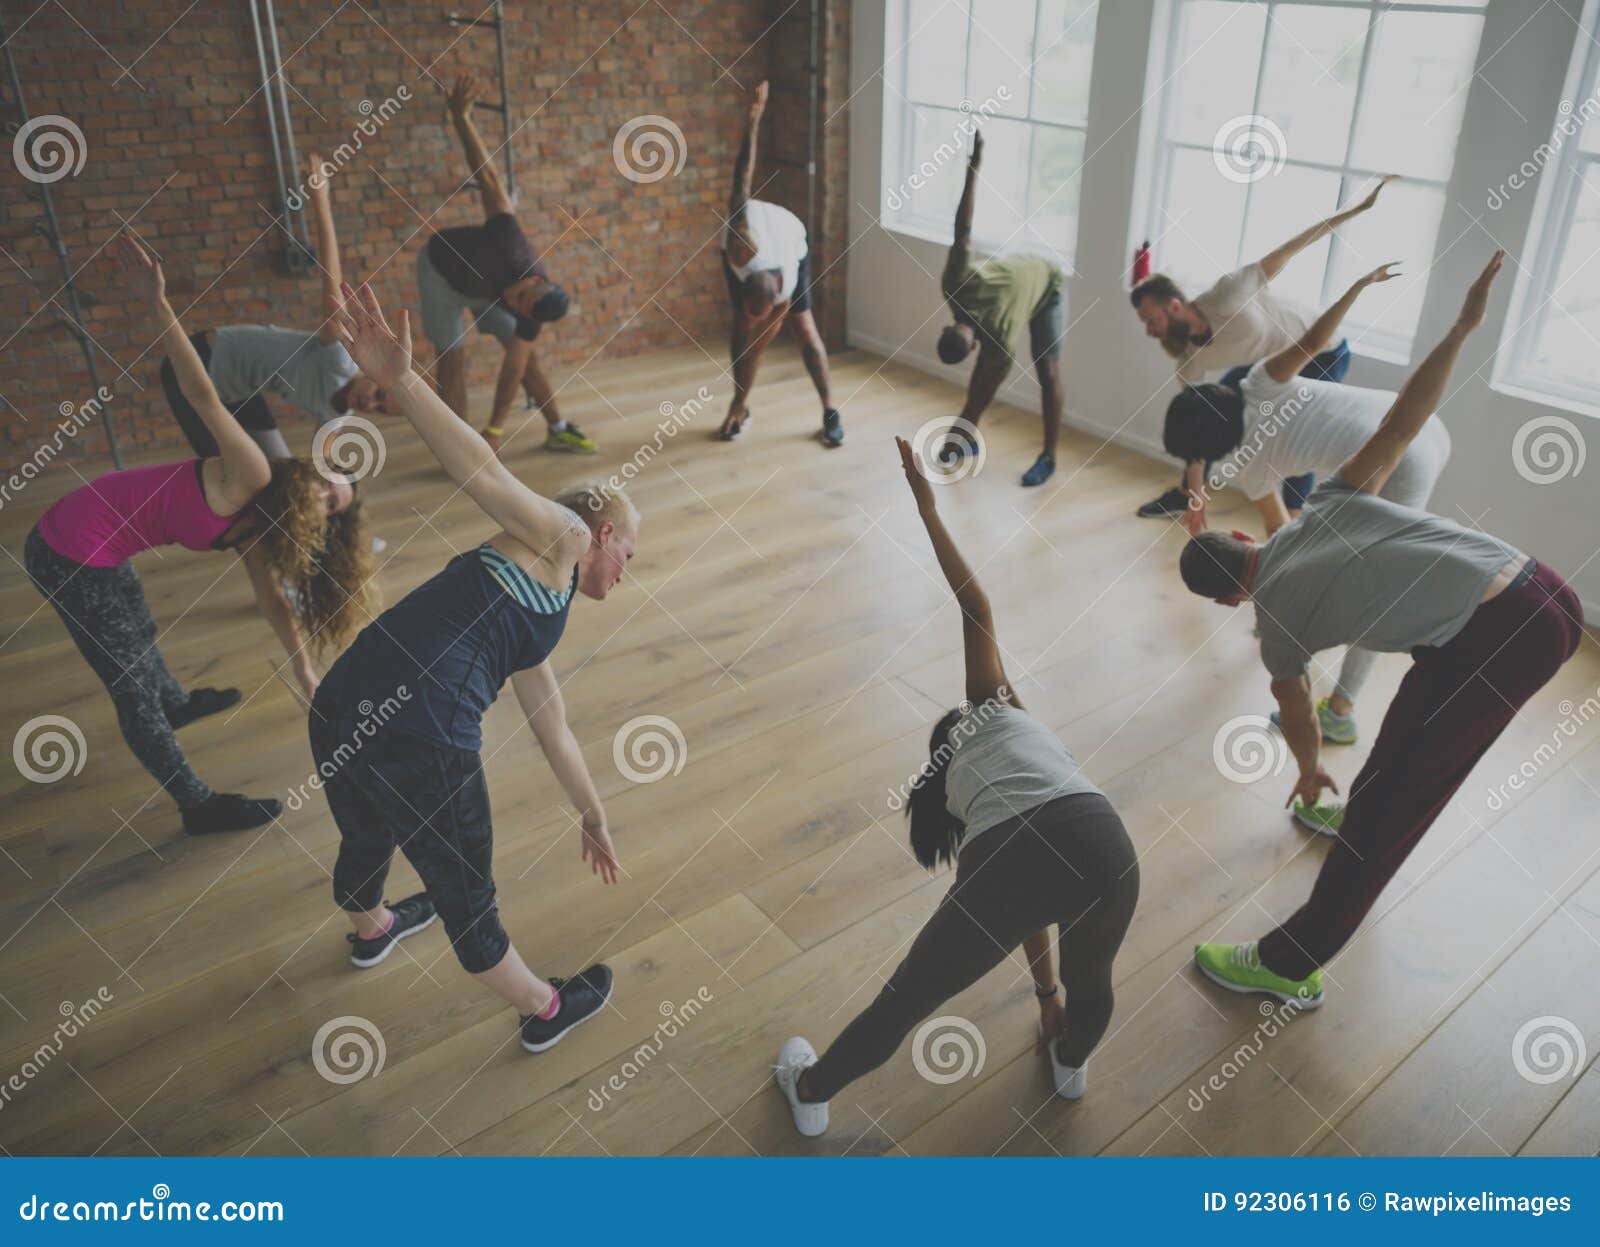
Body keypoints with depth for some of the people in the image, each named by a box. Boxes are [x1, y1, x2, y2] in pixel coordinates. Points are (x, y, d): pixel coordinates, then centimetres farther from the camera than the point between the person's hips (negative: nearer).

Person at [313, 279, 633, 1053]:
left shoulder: (536, 622, 27)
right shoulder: (558, 538, 4)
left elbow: (553, 730, 36)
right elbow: (483, 472, -14)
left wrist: (592, 814, 48)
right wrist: (399, 379, -30)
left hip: (339, 719, 9)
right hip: (421, 744, -9)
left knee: (366, 843, 39)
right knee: (466, 901, 15)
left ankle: (371, 931, 70)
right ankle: (543, 1012, 40)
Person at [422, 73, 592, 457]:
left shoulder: (531, 312, -30)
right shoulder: (511, 245, -44)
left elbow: (513, 369, -28)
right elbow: (488, 177, -45)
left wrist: (494, 431, -31)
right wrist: (461, 117, -49)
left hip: (485, 286, 4)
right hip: (441, 272, -4)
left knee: (526, 355, 1)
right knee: (452, 360, -8)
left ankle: (557, 430, 13)